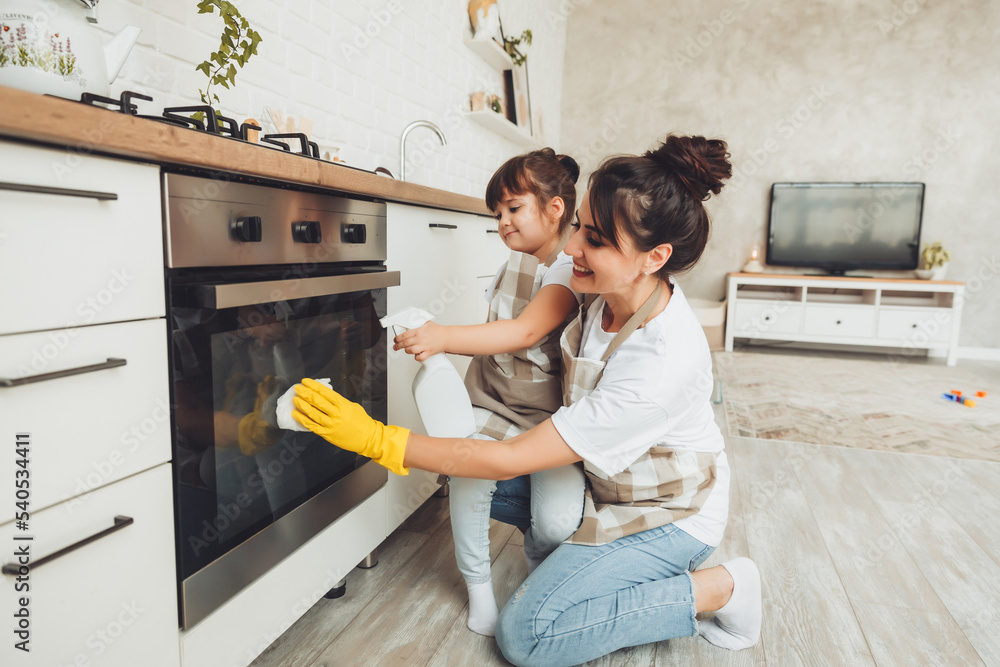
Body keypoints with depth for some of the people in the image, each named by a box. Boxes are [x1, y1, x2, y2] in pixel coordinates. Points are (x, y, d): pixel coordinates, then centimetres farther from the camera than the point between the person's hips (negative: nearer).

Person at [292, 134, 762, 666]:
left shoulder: (662, 366, -38)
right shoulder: (609, 293, -16)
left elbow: (507, 461, -33)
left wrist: (375, 438, -29)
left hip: (669, 512, -7)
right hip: (604, 478, 7)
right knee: (471, 487, -3)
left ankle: (718, 588, -1)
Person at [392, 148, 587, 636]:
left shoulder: (570, 274, -13)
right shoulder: (509, 269, 12)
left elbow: (524, 332, -30)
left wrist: (444, 337, -38)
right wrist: (438, 341, 8)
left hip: (550, 415, -4)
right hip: (493, 404, 5)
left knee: (559, 520, -20)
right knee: (468, 479, -24)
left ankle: (538, 563, 21)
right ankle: (478, 583, 4)